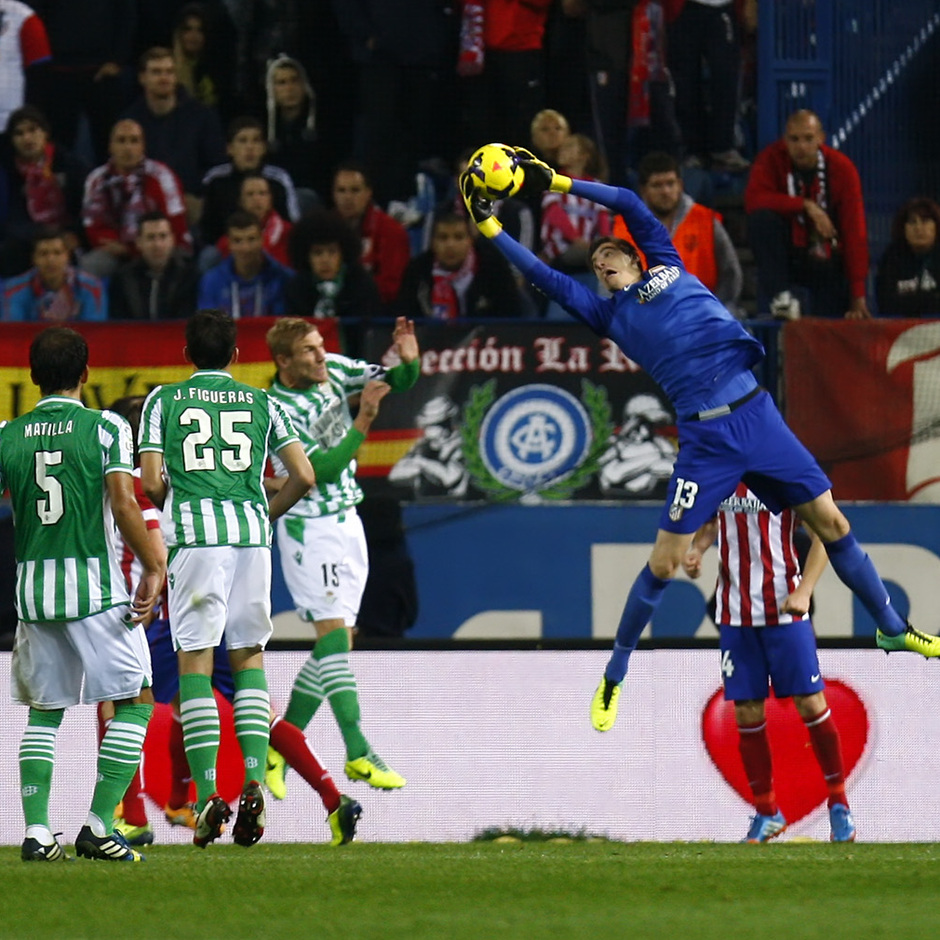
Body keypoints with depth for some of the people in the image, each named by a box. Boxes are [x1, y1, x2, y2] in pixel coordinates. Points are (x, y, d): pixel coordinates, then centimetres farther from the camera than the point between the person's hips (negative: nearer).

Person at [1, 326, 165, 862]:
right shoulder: (105, 428, -4)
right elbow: (124, 504, -13)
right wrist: (154, 567, -8)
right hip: (95, 587, -4)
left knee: (44, 710, 15)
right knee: (135, 700, 6)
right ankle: (99, 825, -4)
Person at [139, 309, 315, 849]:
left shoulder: (164, 401, 9)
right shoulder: (263, 403, 13)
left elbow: (152, 484, 0)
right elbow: (304, 476, 6)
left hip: (194, 539, -2)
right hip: (251, 535, 2)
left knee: (195, 662, 1)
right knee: (249, 658, 12)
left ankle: (207, 795, -9)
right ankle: (254, 785, -3)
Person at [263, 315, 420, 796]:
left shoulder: (334, 370, 2)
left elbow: (397, 381, 9)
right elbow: (324, 468, -22)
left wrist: (408, 359, -13)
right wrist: (364, 419, -25)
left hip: (347, 522, 8)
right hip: (308, 527, -8)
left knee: (336, 640, 8)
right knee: (333, 631, -16)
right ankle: (358, 753, -22)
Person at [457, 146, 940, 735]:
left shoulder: (668, 267, 17)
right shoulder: (608, 314, 14)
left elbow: (630, 203, 15)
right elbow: (545, 277, 10)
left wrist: (558, 182, 18)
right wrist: (488, 225, 8)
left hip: (758, 415, 1)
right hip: (705, 439, -1)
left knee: (831, 523, 3)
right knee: (664, 562, -4)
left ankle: (892, 628, 19)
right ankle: (615, 675, 11)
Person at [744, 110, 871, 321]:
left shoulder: (842, 167, -11)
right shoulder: (772, 159, -10)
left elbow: (855, 232, -13)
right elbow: (753, 200, -27)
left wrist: (858, 296, -18)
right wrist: (806, 205, -32)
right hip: (785, 255, 1)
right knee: (762, 218, -29)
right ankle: (780, 295, -25)